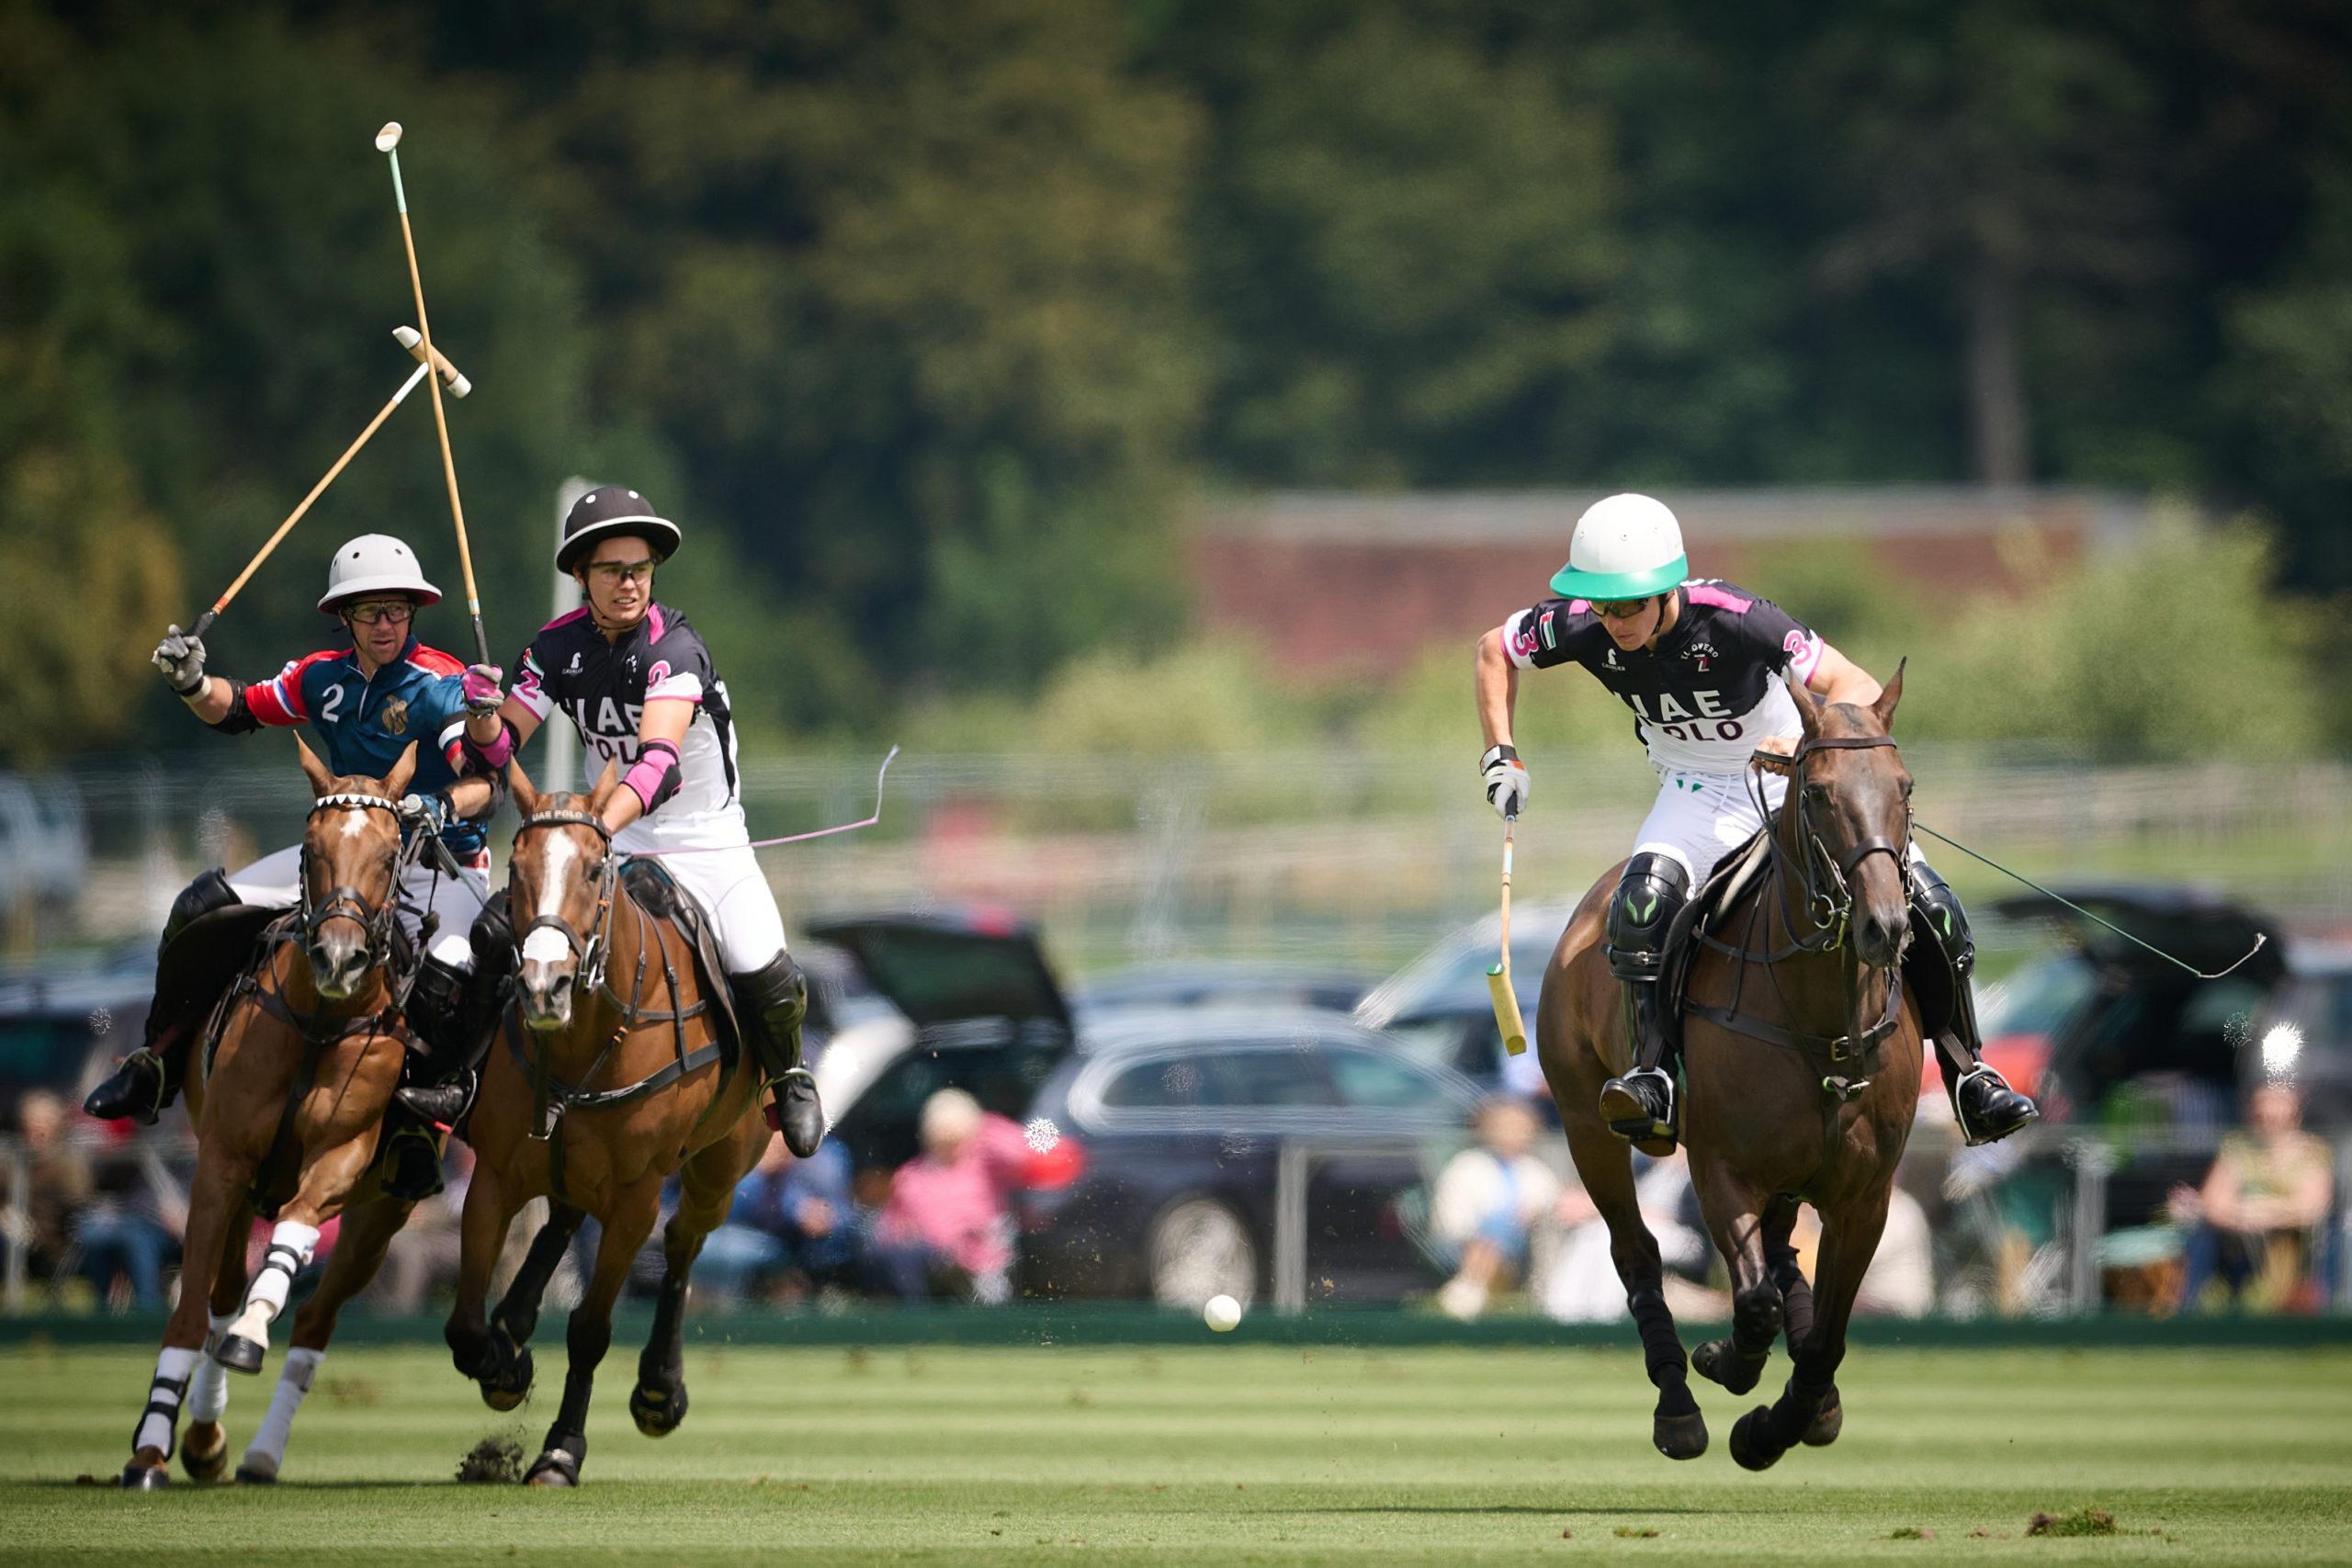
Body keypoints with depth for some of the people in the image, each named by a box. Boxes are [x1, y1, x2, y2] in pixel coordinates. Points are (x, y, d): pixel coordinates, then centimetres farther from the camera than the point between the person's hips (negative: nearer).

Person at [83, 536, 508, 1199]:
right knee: (205, 908, -7)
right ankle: (162, 1058, 9)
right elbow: (240, 710, 13)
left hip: (441, 863, -6)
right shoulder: (324, 678, 3)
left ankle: (418, 1119, -15)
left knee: (451, 982, -35)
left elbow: (486, 783, -27)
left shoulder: (444, 687, -15)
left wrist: (440, 807, -49)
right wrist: (192, 682, -9)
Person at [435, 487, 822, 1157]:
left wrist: (600, 824, -55)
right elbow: (499, 748, -4)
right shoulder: (558, 647, -6)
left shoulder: (674, 647, -23)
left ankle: (788, 1078, 10)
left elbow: (658, 759, -38)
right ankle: (481, 1075, -2)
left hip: (709, 841, -4)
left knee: (762, 974, -21)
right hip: (620, 843, 4)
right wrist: (482, 717, -29)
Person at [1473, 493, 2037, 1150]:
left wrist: (1808, 740, -53)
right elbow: (1494, 650, 3)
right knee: (1642, 900, -31)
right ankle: (1655, 1080, -27)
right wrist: (1501, 755, -6)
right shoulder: (1580, 627, -19)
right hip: (1697, 795, 2)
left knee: (1930, 908, -13)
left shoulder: (1733, 618, -31)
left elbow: (1859, 689, -33)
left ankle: (1969, 1075, 4)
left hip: (1793, 782, -2)